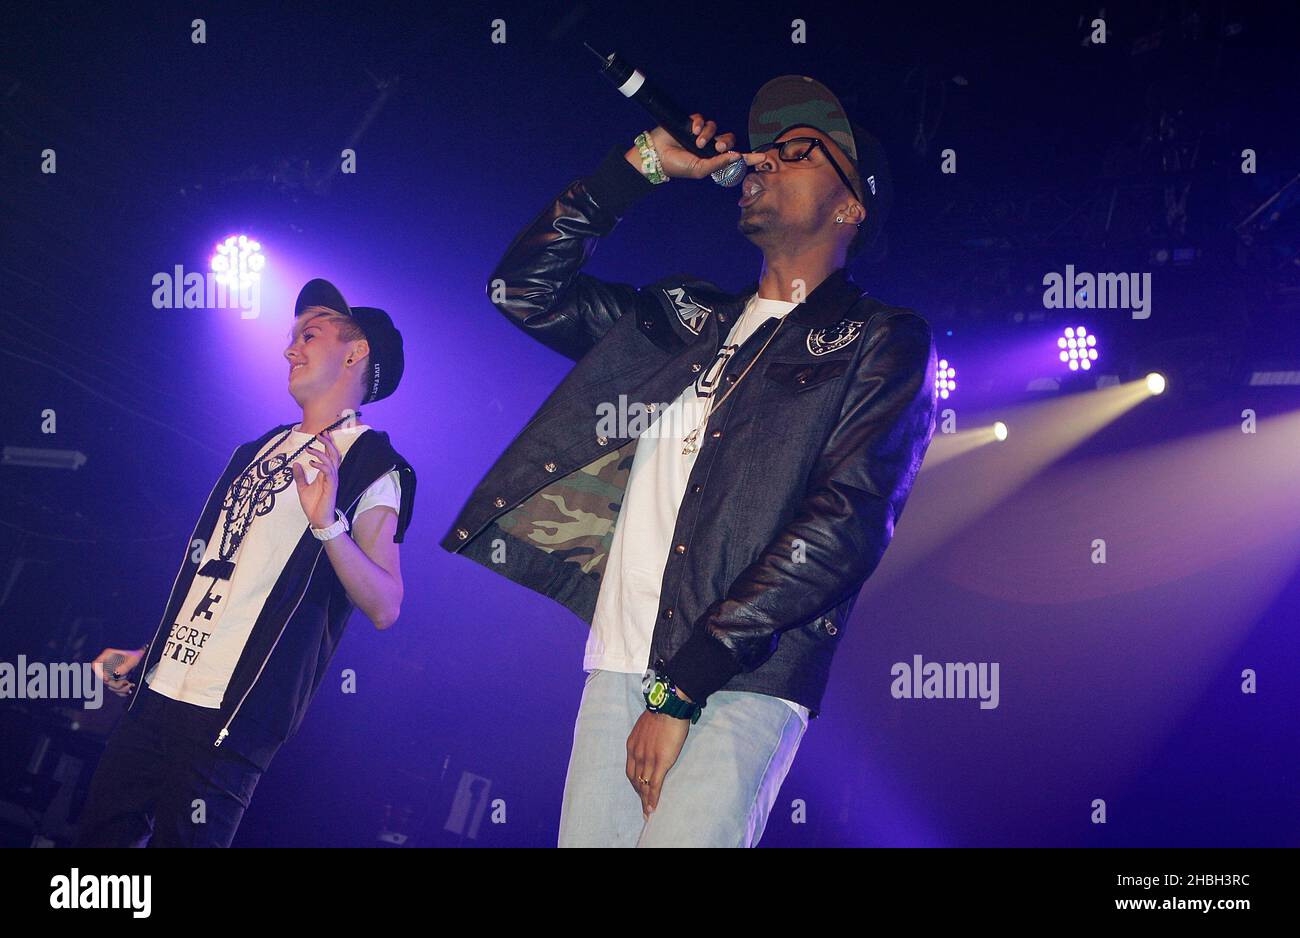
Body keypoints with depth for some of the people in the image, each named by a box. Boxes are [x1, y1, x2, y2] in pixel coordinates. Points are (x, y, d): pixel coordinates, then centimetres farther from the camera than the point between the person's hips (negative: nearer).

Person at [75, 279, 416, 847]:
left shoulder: (371, 465, -3)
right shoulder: (260, 451, 20)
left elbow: (384, 607, -14)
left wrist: (328, 524, -27)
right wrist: (149, 655, 21)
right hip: (158, 695, 7)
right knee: (100, 835, 7)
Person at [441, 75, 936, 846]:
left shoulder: (881, 342, 3)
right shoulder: (690, 316, 21)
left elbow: (844, 524, -9)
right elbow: (527, 286, 24)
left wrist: (682, 689, -14)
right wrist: (643, 163, 16)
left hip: (740, 686, -5)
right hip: (619, 667, 5)